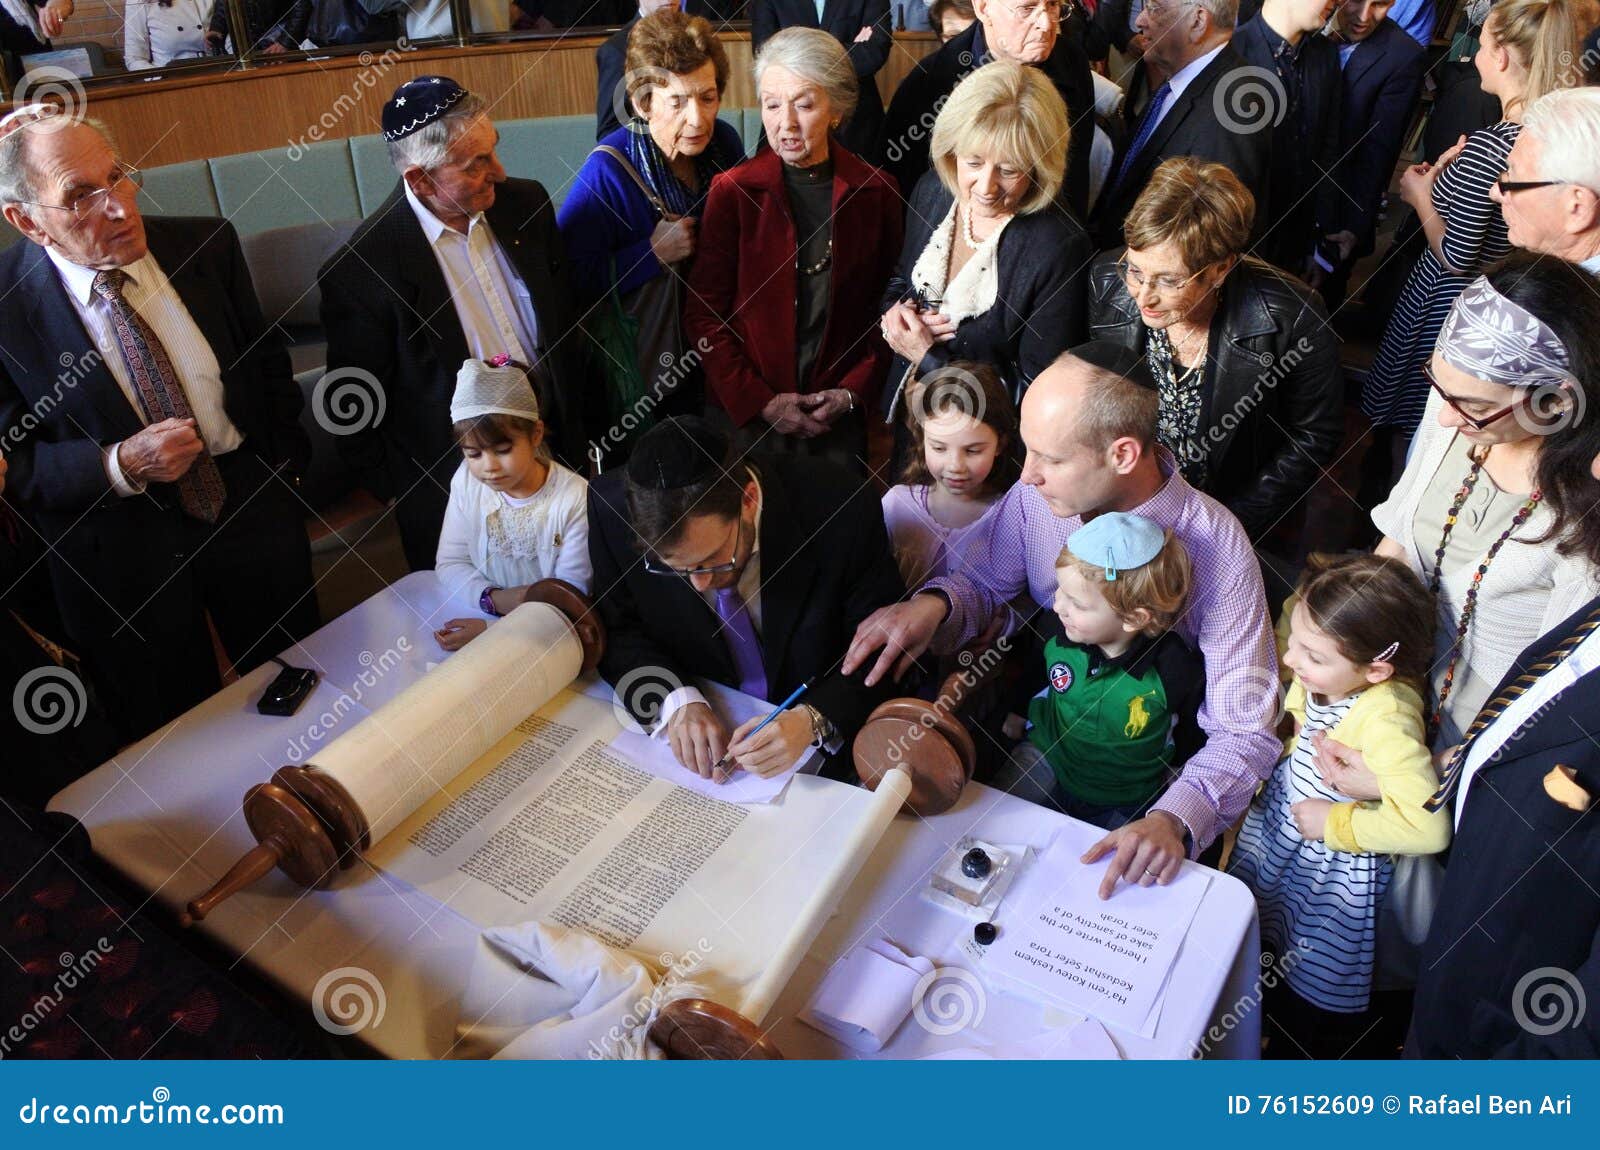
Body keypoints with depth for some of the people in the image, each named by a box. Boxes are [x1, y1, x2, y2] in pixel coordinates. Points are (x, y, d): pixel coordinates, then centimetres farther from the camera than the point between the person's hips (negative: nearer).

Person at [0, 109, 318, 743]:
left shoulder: (206, 244, -7)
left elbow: (268, 360, 7)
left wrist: (282, 465, 6)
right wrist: (120, 466, -26)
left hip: (252, 501, 3)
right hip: (118, 545, -2)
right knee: (173, 735, 15)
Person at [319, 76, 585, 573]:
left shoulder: (526, 204, -4)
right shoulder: (360, 270, -19)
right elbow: (355, 410, -8)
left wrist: (575, 429, 9)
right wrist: (398, 491, -3)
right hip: (451, 488, -4)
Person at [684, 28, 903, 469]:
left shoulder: (875, 192, 0)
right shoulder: (732, 191, -5)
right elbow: (703, 314, -4)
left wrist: (854, 391, -7)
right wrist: (758, 401, -12)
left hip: (840, 413, 1)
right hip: (747, 416, -1)